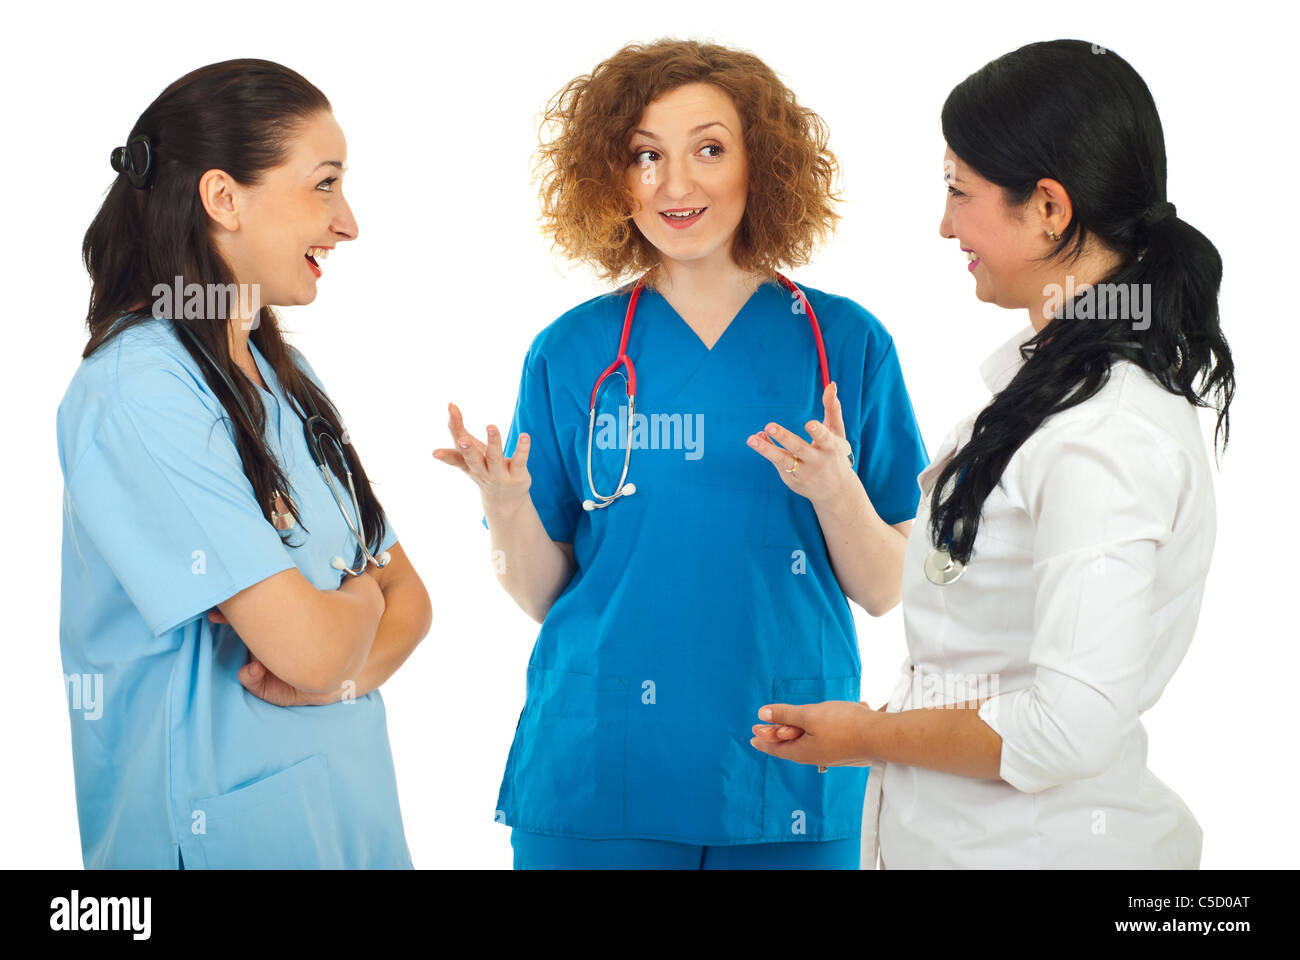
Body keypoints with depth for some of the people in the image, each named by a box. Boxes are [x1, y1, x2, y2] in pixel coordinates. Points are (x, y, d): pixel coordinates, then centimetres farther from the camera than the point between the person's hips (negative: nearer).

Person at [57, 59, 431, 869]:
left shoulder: (286, 376, 9)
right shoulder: (138, 392, -19)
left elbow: (407, 594, 9)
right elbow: (308, 644, -25)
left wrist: (349, 669, -11)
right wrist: (359, 594, -3)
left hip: (355, 812, 8)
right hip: (225, 828, -8)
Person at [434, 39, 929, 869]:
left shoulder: (846, 343, 1)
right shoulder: (571, 355, 1)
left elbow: (885, 590, 0)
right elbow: (541, 593, 2)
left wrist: (833, 490, -19)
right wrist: (506, 503, -17)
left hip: (791, 775, 0)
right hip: (597, 777, 0)